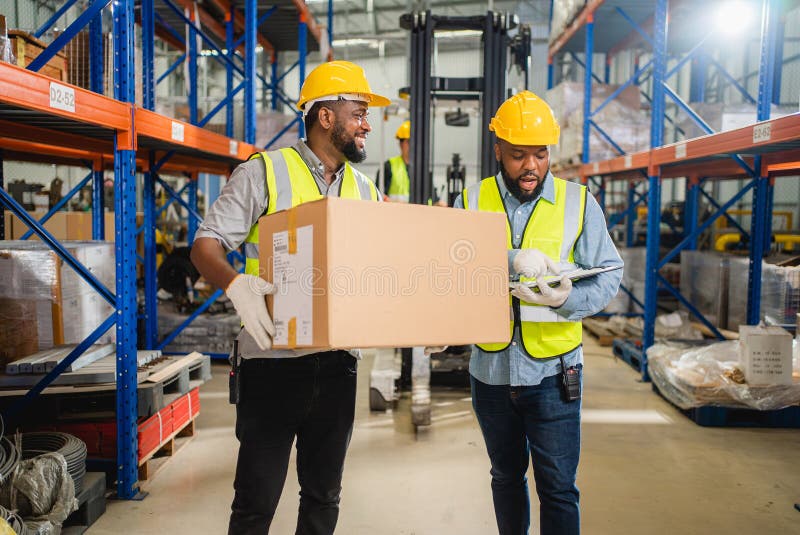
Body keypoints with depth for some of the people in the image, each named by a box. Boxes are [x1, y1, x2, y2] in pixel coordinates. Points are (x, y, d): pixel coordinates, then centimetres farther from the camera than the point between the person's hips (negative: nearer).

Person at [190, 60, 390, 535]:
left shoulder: (365, 191, 10)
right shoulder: (265, 173, -5)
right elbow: (206, 244, -7)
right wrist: (236, 285, -28)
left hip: (338, 362, 5)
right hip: (274, 358, -5)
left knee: (324, 494, 18)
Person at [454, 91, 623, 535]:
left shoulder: (578, 202, -1)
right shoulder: (471, 201, 0)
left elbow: (609, 277, -2)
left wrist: (567, 299, -21)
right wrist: (510, 261, -31)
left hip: (553, 370, -2)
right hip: (490, 368, 2)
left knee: (558, 489, 5)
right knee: (506, 476, 22)